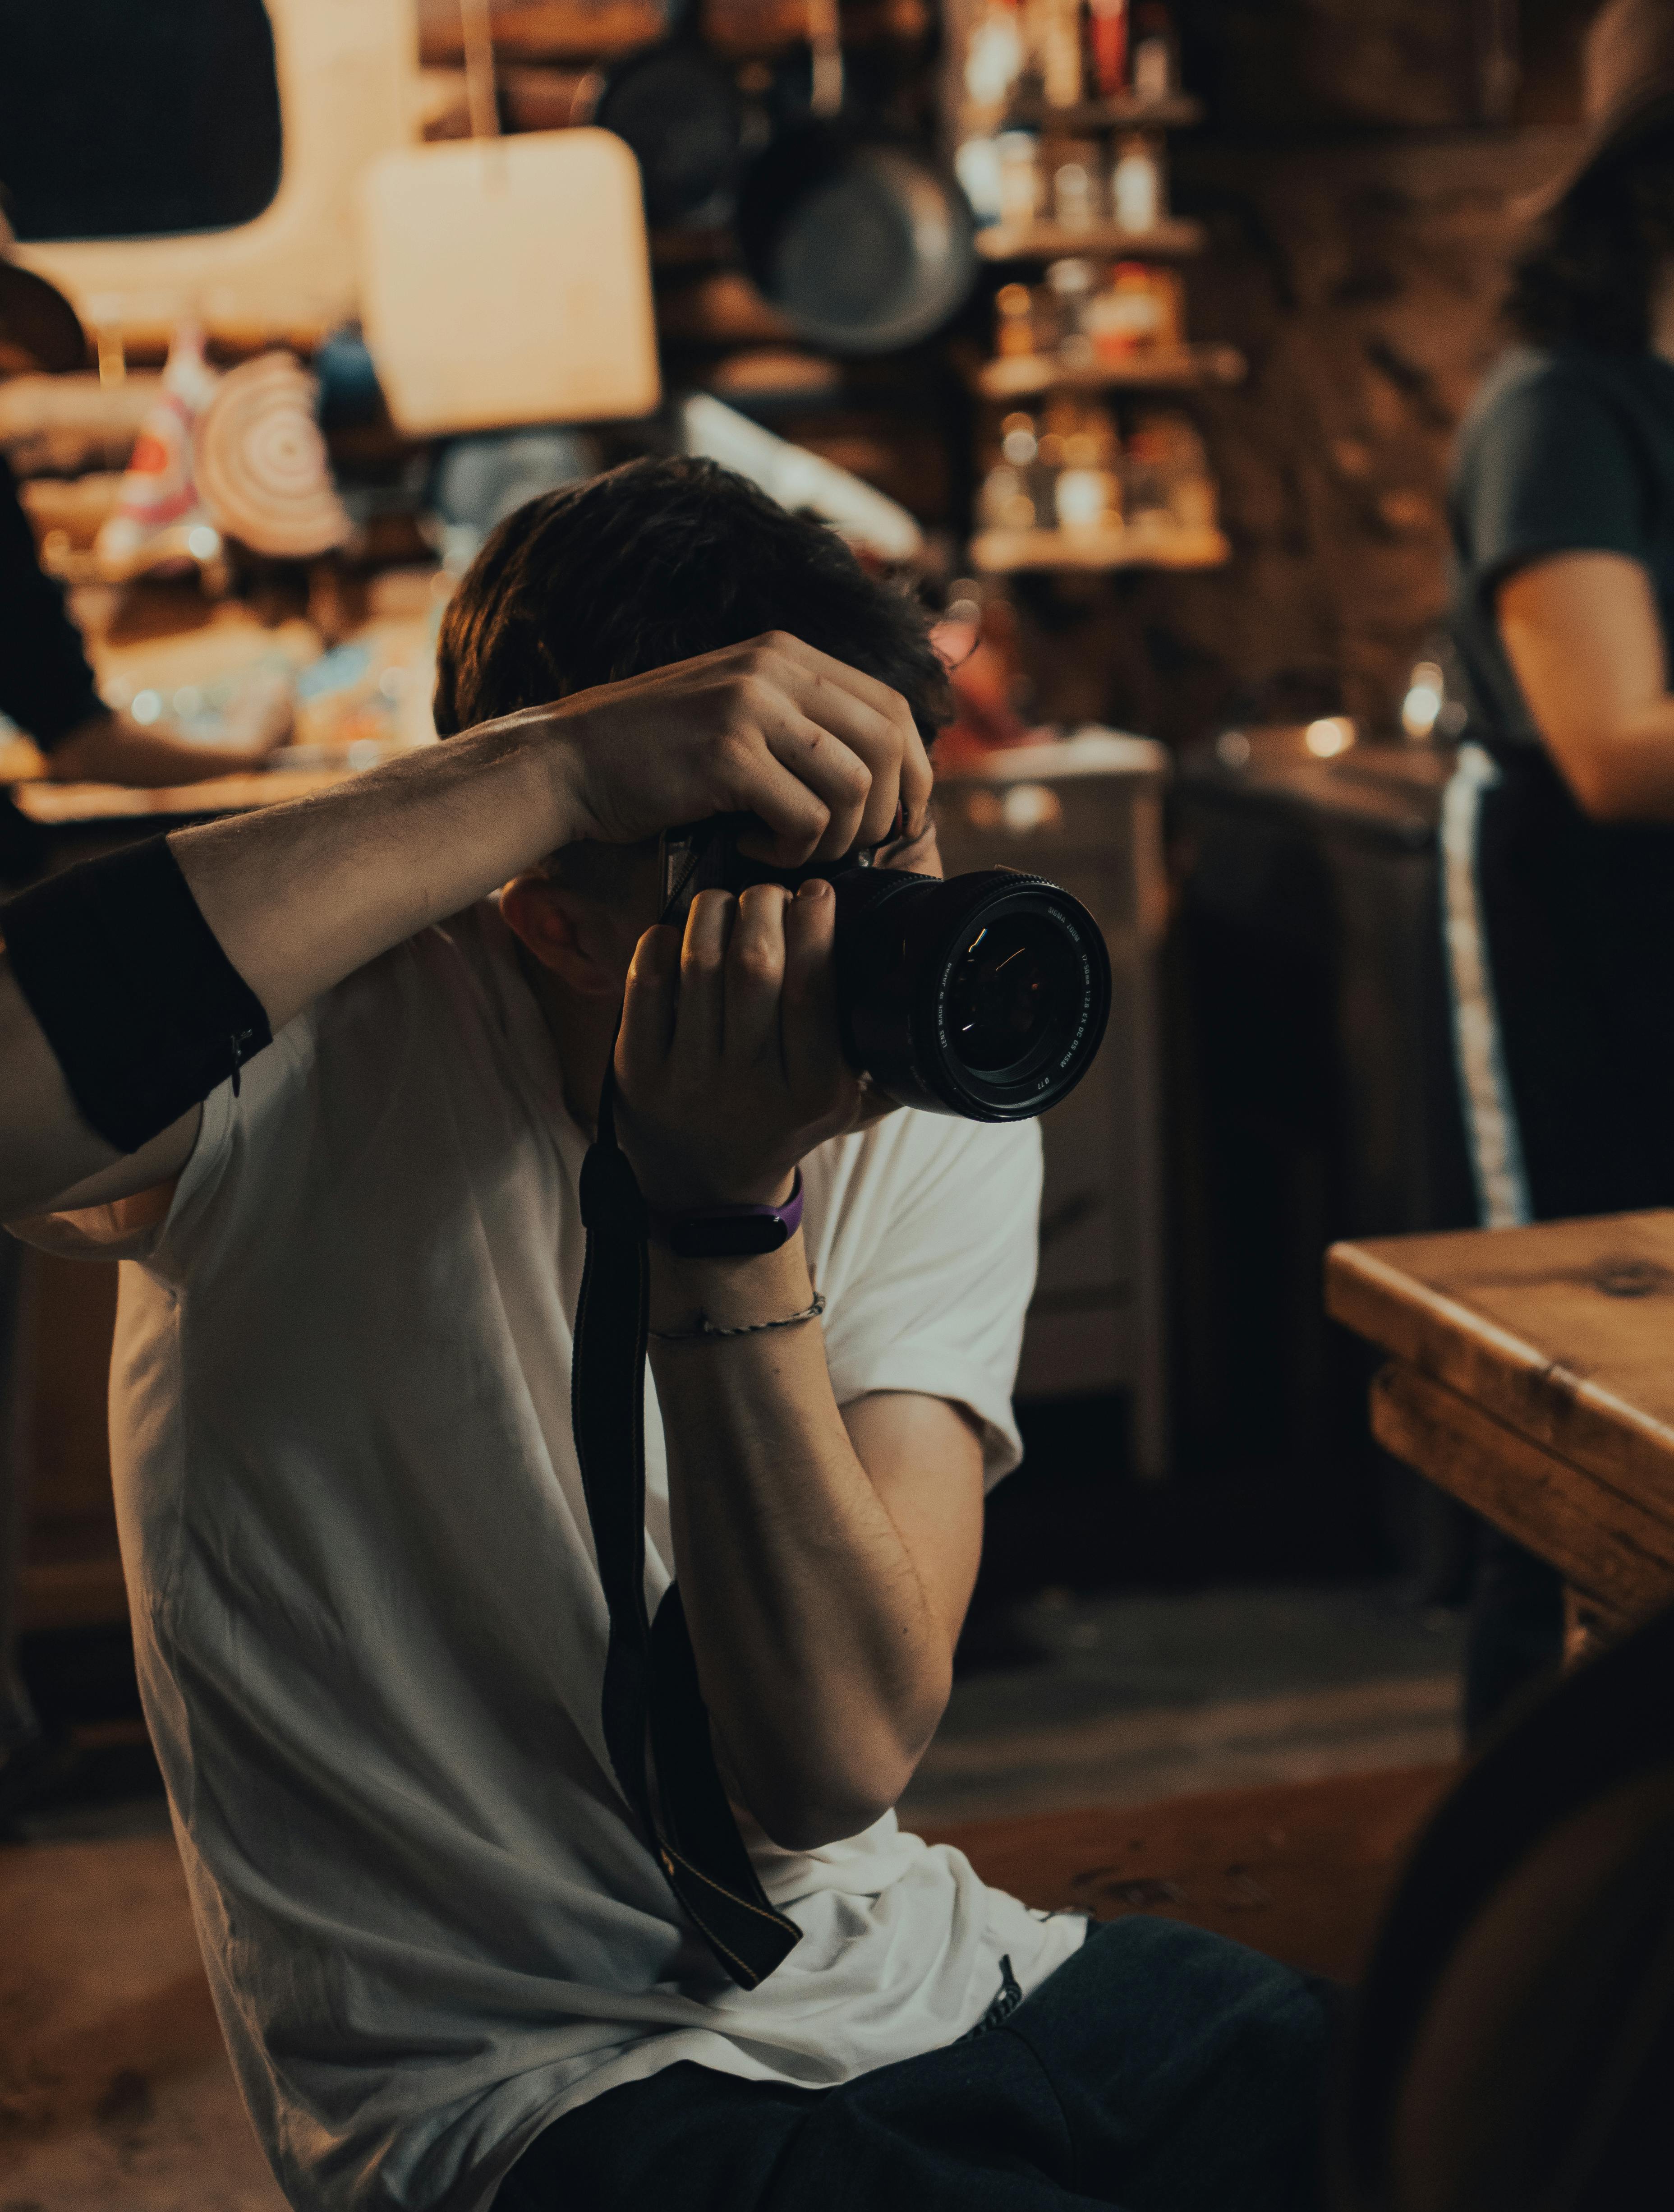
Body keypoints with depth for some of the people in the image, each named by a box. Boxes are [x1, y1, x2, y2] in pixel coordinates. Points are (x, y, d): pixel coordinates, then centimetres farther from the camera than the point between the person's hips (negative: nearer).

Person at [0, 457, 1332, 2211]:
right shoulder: (316, 1058, -12)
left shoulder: (936, 1123, -2)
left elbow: (835, 1763, -14)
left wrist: (725, 1206, -25)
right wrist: (542, 768, -33)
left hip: (914, 1982, 5)